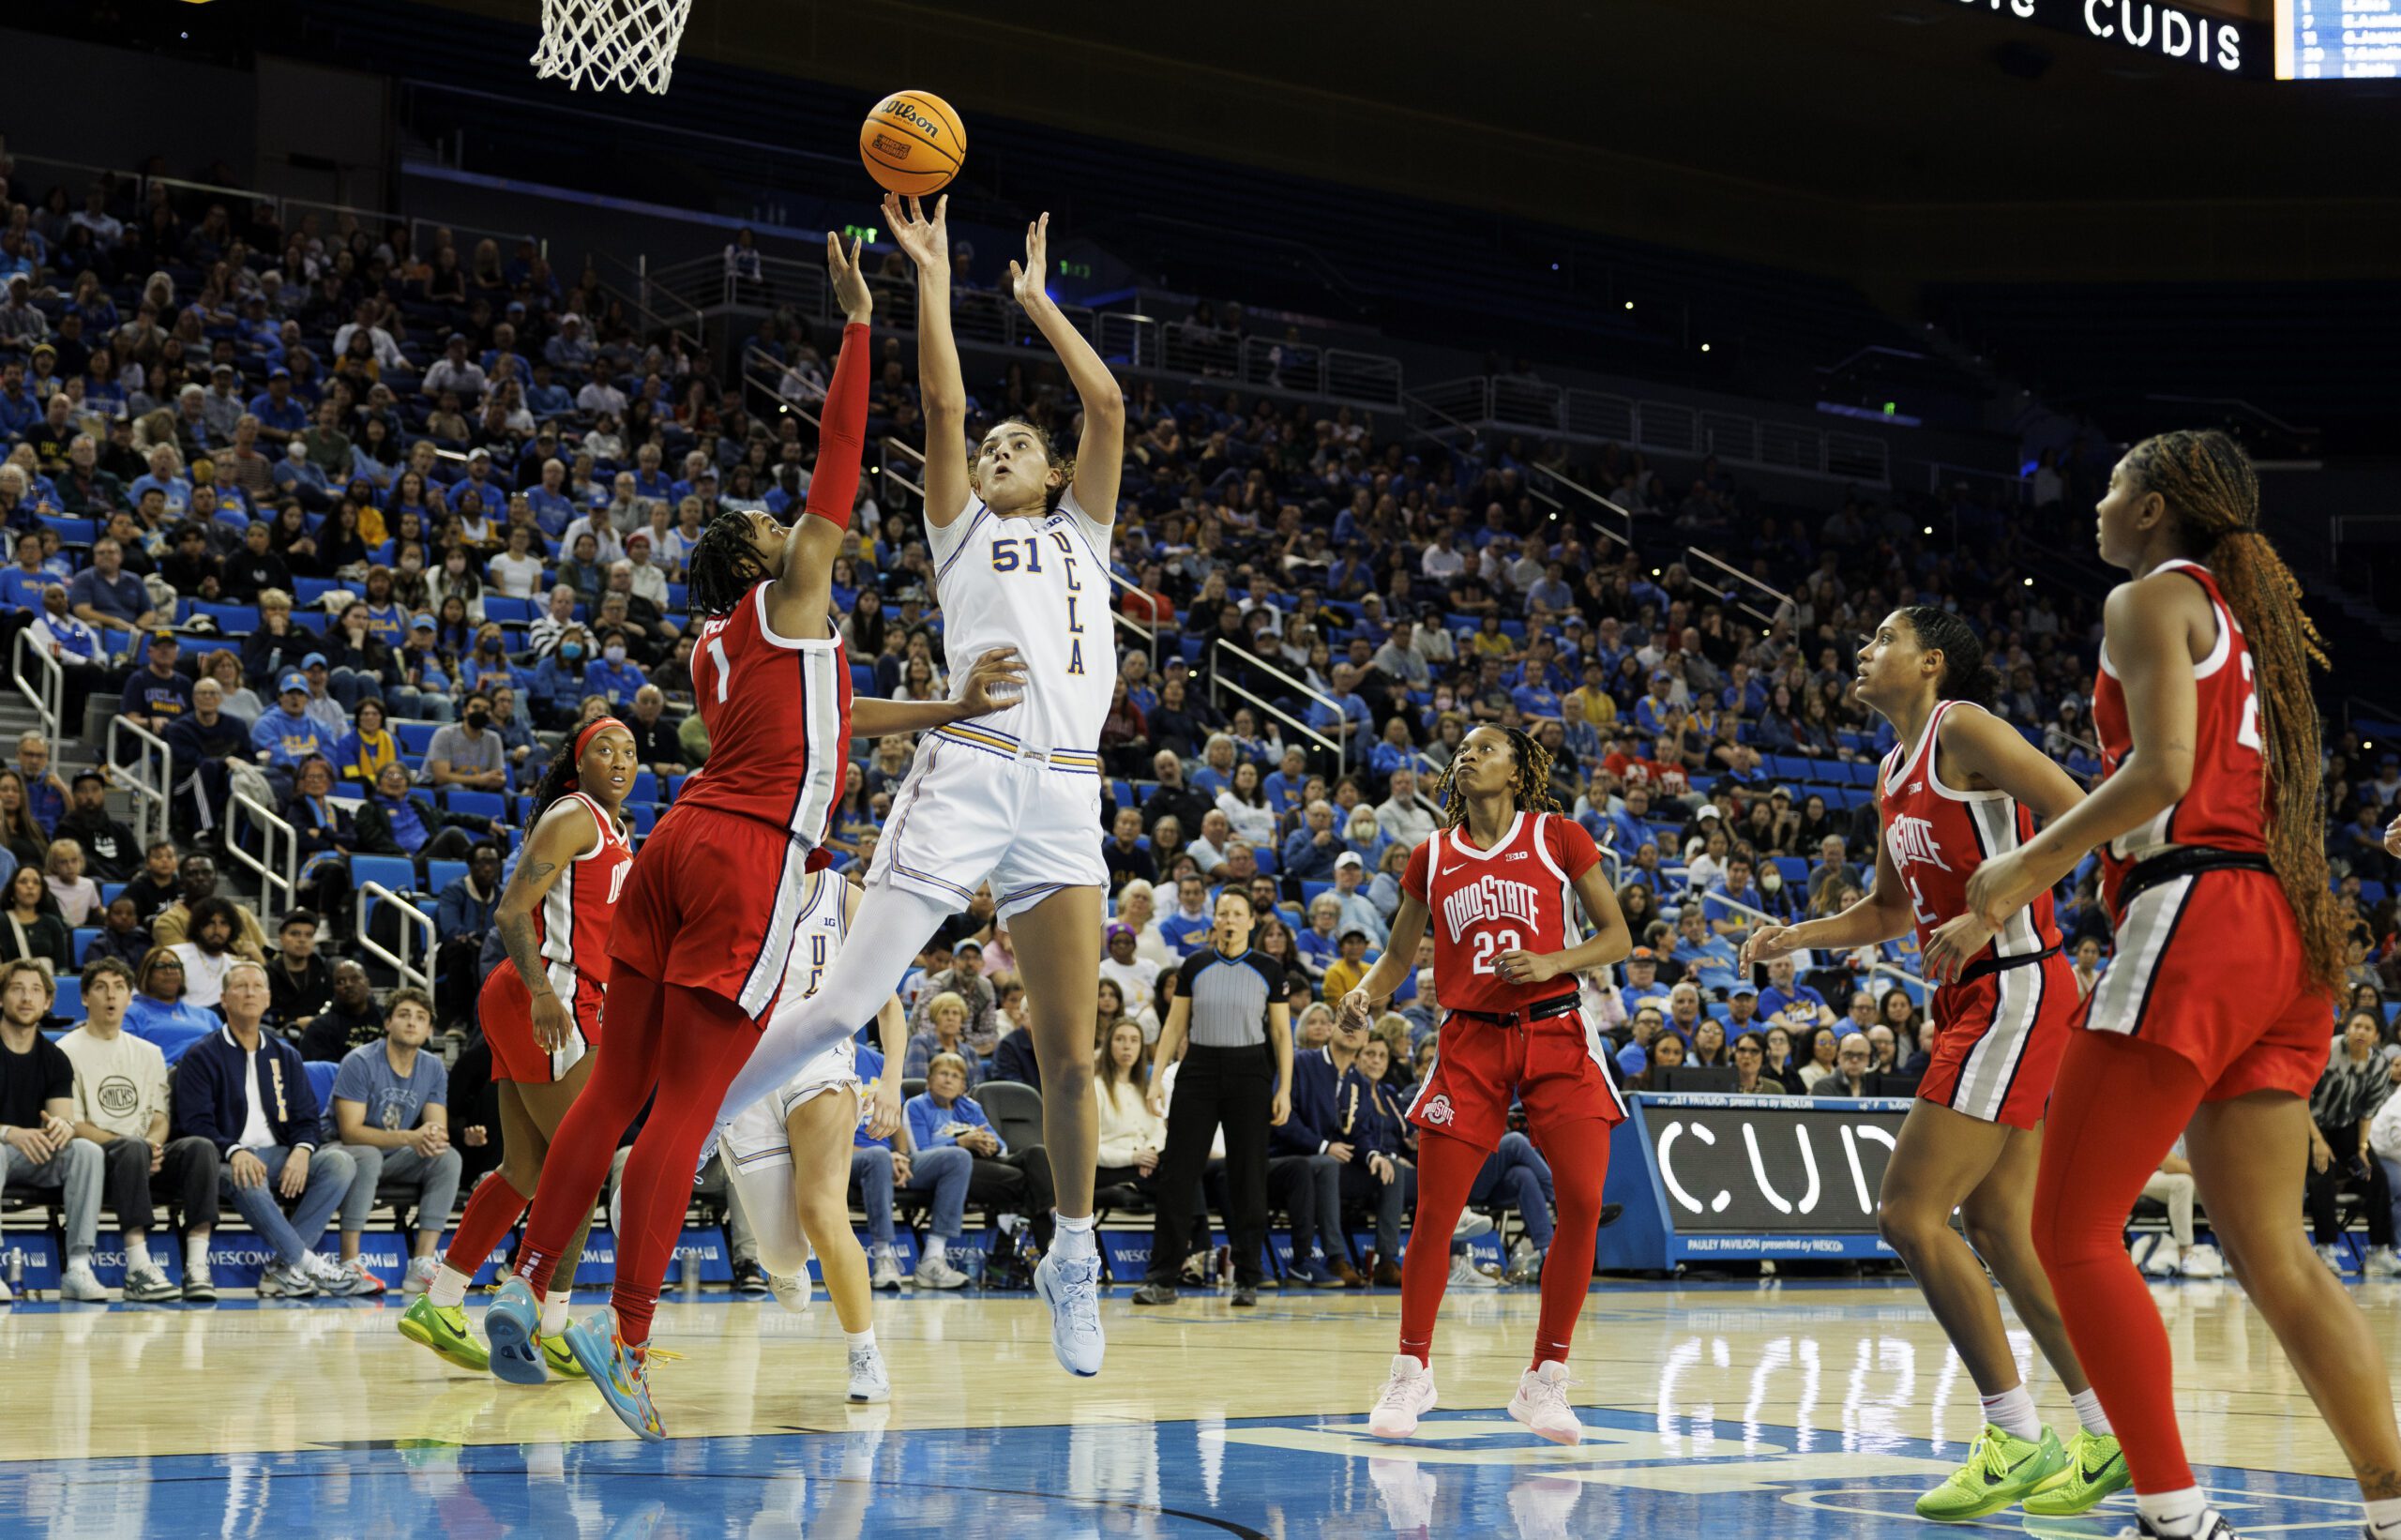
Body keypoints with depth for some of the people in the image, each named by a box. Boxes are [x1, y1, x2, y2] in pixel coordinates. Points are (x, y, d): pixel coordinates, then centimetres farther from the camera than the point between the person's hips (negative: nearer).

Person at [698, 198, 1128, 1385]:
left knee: (1068, 1054, 2)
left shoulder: (1083, 536, 24)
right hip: (967, 774, -2)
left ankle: (1073, 1251, 19)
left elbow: (1108, 406, 13)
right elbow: (943, 402, 8)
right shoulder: (961, 530, 19)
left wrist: (1036, 299, 19)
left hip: (1065, 798, 2)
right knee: (849, 1002, -10)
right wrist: (931, 273, 11)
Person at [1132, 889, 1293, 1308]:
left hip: (1249, 1073, -1)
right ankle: (1161, 1279, -2)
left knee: (1248, 1177, 1)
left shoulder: (1269, 970, 3)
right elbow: (1174, 1025, 9)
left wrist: (1284, 1089, -4)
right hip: (1199, 1072, 1)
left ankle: (1247, 1280, 8)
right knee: (1177, 1175, -4)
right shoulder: (1194, 966, 7)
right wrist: (1156, 1078, 0)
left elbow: (1282, 1032, 4)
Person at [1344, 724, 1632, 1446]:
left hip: (1553, 1035, -1)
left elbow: (1616, 935, 4)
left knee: (1583, 1202, -14)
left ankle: (1545, 1379, -2)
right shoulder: (1433, 857, 9)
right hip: (1470, 1041, 1)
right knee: (1435, 1216, -4)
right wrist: (1365, 993, -4)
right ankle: (1411, 1371, 14)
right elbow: (1400, 954, 17)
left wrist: (1551, 962, -13)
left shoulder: (1558, 837, 2)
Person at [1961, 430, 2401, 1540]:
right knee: (2268, 1251, 9)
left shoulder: (2153, 597, 0)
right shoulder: (2249, 609, 25)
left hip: (2196, 914, -9)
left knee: (2072, 1231, -6)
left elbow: (2161, 770, -14)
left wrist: (2032, 866, -7)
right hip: (2290, 934, 9)